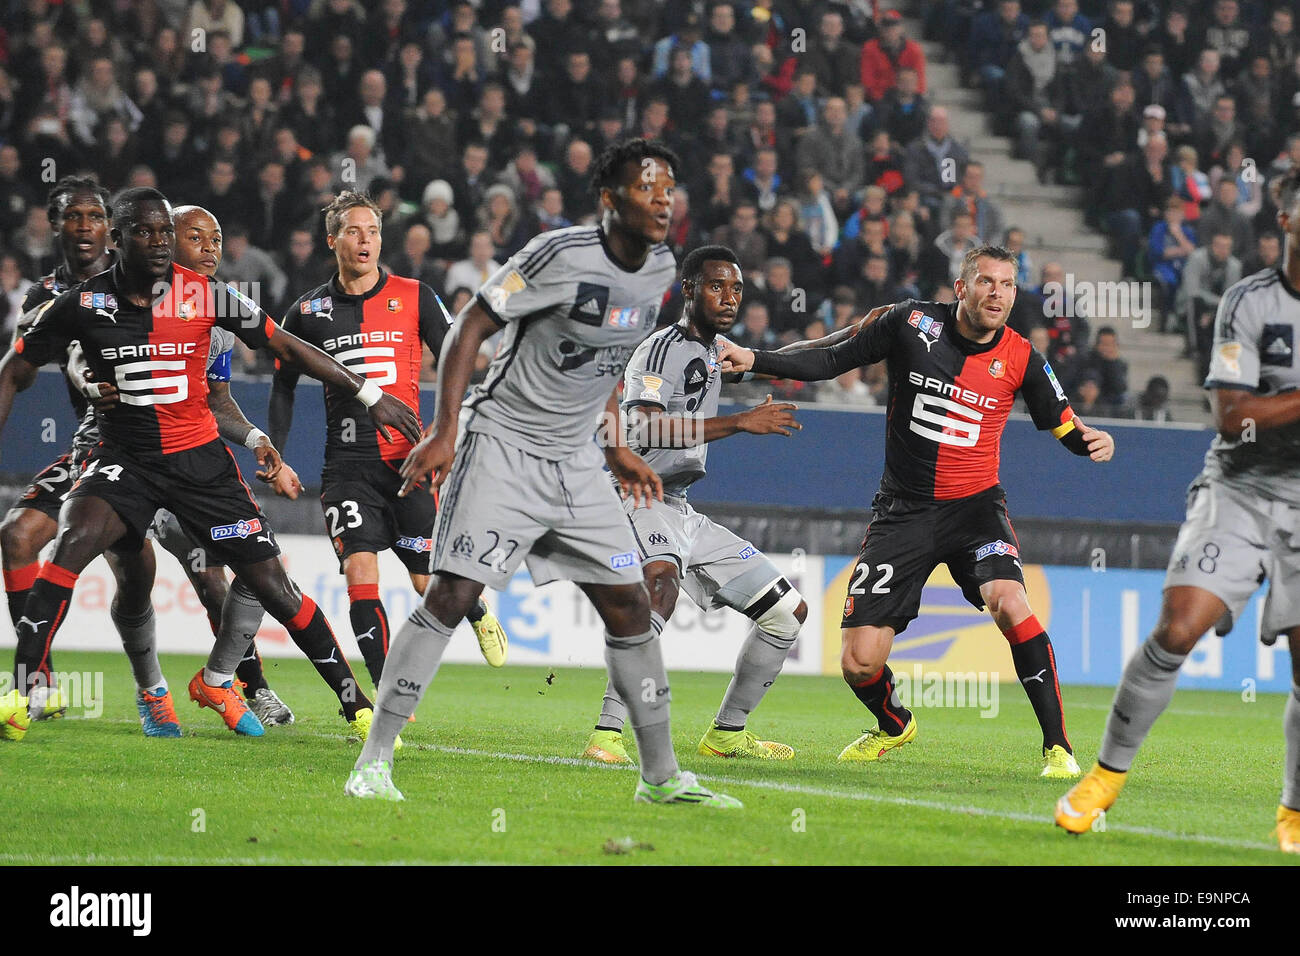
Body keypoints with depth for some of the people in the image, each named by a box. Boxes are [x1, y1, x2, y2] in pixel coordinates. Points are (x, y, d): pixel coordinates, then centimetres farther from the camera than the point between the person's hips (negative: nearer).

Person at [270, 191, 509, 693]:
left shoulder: (414, 297, 3)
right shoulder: (308, 311, 6)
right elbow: (283, 388, 16)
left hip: (409, 457, -1)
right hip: (347, 464, 1)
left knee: (430, 580, 0)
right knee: (359, 572, -14)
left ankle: (478, 614, 36)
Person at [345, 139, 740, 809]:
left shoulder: (659, 269, 6)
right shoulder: (562, 255, -17)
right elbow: (471, 327, -13)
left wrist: (614, 446, 21)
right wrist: (444, 432, -20)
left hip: (575, 463, 7)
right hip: (504, 445, -7)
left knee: (629, 607, 6)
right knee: (452, 596, -16)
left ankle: (661, 777, 16)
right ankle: (372, 764, -11)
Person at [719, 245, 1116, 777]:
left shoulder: (1020, 358, -5)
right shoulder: (914, 323, -6)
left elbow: (1064, 427, 5)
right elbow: (834, 360, 3)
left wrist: (1092, 441, -17)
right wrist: (754, 360, -7)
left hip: (975, 506, -1)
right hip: (903, 510, 1)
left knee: (1008, 603, -31)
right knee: (859, 664, -4)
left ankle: (1057, 746, -20)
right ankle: (894, 726, 33)